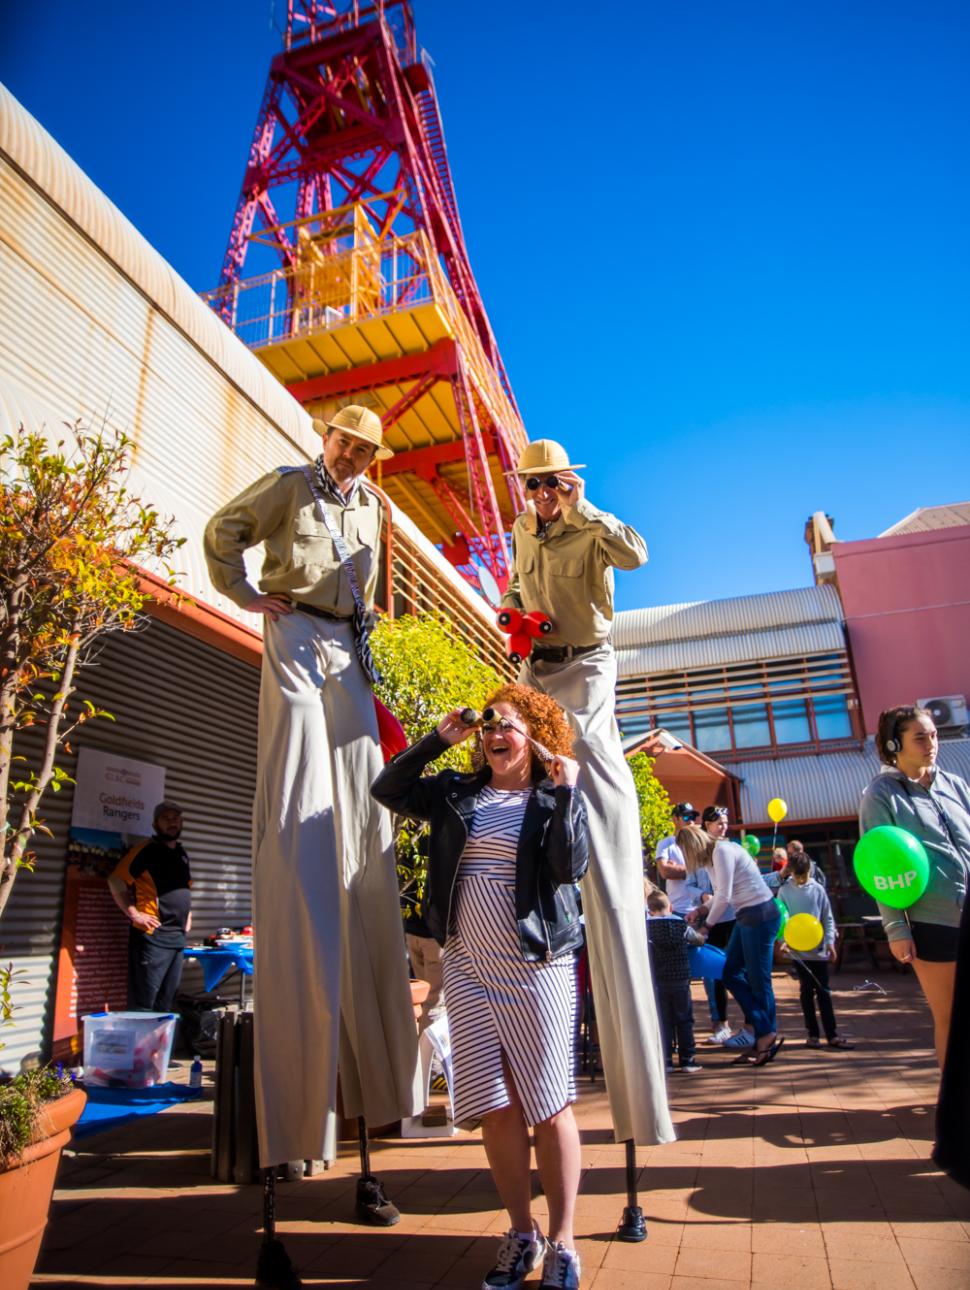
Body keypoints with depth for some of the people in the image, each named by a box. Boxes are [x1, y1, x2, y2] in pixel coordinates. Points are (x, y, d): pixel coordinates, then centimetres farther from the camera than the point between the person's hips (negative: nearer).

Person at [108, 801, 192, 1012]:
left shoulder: (182, 854, 16)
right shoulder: (145, 850, -7)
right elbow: (116, 881, -13)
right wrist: (134, 914, -15)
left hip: (178, 937, 7)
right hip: (152, 935, -7)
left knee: (166, 1002, 14)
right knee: (144, 1002, -5)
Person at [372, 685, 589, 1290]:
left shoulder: (552, 799, -2)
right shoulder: (458, 793, 9)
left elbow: (572, 865, -15)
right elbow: (388, 789, 9)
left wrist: (568, 791, -20)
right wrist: (437, 740, 2)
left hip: (537, 969, -3)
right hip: (468, 967, 4)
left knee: (549, 1105, 3)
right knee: (495, 1106, 8)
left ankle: (562, 1241, 20)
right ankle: (521, 1233, 26)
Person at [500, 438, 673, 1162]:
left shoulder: (592, 531, -5)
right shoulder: (523, 533, 15)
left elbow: (635, 555, -27)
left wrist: (582, 508, -19)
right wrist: (511, 605, 9)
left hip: (586, 667, -7)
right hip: (535, 669, 7)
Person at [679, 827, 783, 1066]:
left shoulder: (722, 851, -18)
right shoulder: (714, 854, 10)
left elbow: (724, 897, -19)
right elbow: (721, 894, 15)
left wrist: (708, 926, -9)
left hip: (761, 915, -10)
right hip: (746, 916, 10)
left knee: (758, 981, 0)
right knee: (731, 973, 9)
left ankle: (767, 1037, 13)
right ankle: (765, 1033, 14)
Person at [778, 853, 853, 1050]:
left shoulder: (818, 889, -2)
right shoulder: (784, 891, -3)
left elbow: (828, 917, 3)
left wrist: (830, 941, -7)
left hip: (819, 949, 1)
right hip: (798, 950, 0)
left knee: (823, 991, 5)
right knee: (807, 991, 7)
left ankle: (832, 1035, 9)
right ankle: (813, 1033, 15)